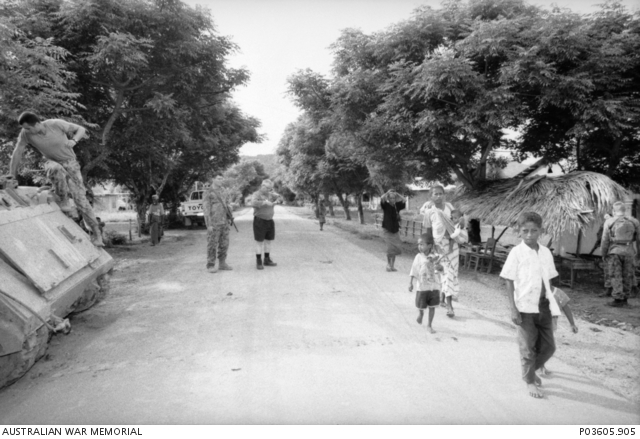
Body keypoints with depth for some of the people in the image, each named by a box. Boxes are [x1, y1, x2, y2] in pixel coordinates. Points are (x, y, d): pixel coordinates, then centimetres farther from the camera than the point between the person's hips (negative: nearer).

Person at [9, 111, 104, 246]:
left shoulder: (56, 124, -21)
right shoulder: (25, 134, -16)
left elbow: (81, 129, -10)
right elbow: (17, 153, -8)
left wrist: (74, 140, -29)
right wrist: (12, 176, -6)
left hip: (69, 163, -1)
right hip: (53, 163, 1)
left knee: (80, 197, -11)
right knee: (56, 170, -39)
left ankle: (96, 232, -1)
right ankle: (63, 202, -15)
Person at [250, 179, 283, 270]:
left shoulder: (270, 194, 7)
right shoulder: (256, 195, -13)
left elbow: (280, 198, -1)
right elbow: (253, 204, -32)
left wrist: (277, 201, -24)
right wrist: (265, 202, -39)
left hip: (269, 221, 7)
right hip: (259, 221, -7)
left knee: (269, 240, 11)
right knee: (259, 241, -4)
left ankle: (267, 260, 22)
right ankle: (259, 262, 5)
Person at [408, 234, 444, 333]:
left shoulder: (435, 257, -5)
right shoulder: (418, 257, -5)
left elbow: (440, 269, -11)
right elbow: (413, 271, -1)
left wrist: (438, 266, -33)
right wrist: (410, 283, -5)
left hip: (434, 286, 0)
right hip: (421, 286, 0)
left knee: (432, 307, 5)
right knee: (420, 306, 7)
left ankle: (429, 325, 20)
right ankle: (420, 313, 42)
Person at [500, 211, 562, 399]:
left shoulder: (546, 252, 4)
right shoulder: (516, 253, -9)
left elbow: (548, 280, 10)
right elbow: (509, 282, -8)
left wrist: (553, 306, 9)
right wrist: (513, 309, -12)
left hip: (544, 306, 4)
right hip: (525, 307, -4)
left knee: (549, 346, 11)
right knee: (528, 347, 5)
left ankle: (532, 369, 37)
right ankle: (530, 381, 25)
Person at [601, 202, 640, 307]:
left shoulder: (609, 222, -3)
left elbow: (605, 240, -4)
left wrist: (603, 254, 4)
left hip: (614, 252, -3)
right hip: (628, 252, 3)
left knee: (615, 276, 0)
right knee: (627, 276, 11)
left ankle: (618, 299, -4)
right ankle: (624, 298, 17)